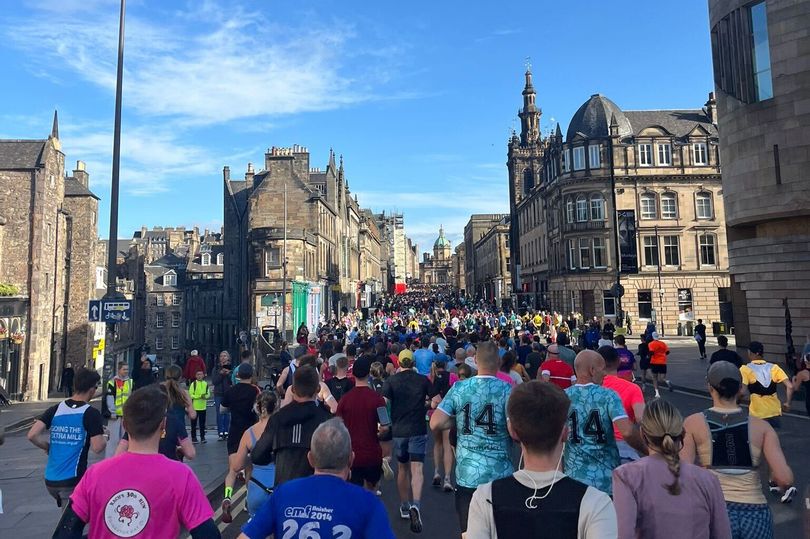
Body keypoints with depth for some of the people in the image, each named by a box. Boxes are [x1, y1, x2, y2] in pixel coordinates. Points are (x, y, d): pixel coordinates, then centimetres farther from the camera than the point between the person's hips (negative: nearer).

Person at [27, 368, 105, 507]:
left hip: (50, 480, 6)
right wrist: (104, 439, 6)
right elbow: (97, 447, -15)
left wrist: (49, 447, 12)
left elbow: (32, 435, -5)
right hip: (72, 481, -6)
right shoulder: (91, 413, -12)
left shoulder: (56, 409, 2)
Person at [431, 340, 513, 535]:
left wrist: (460, 421, 7)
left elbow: (435, 423, -7)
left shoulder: (458, 388, -3)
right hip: (499, 475, -1)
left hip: (466, 474, 2)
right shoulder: (506, 390, -9)